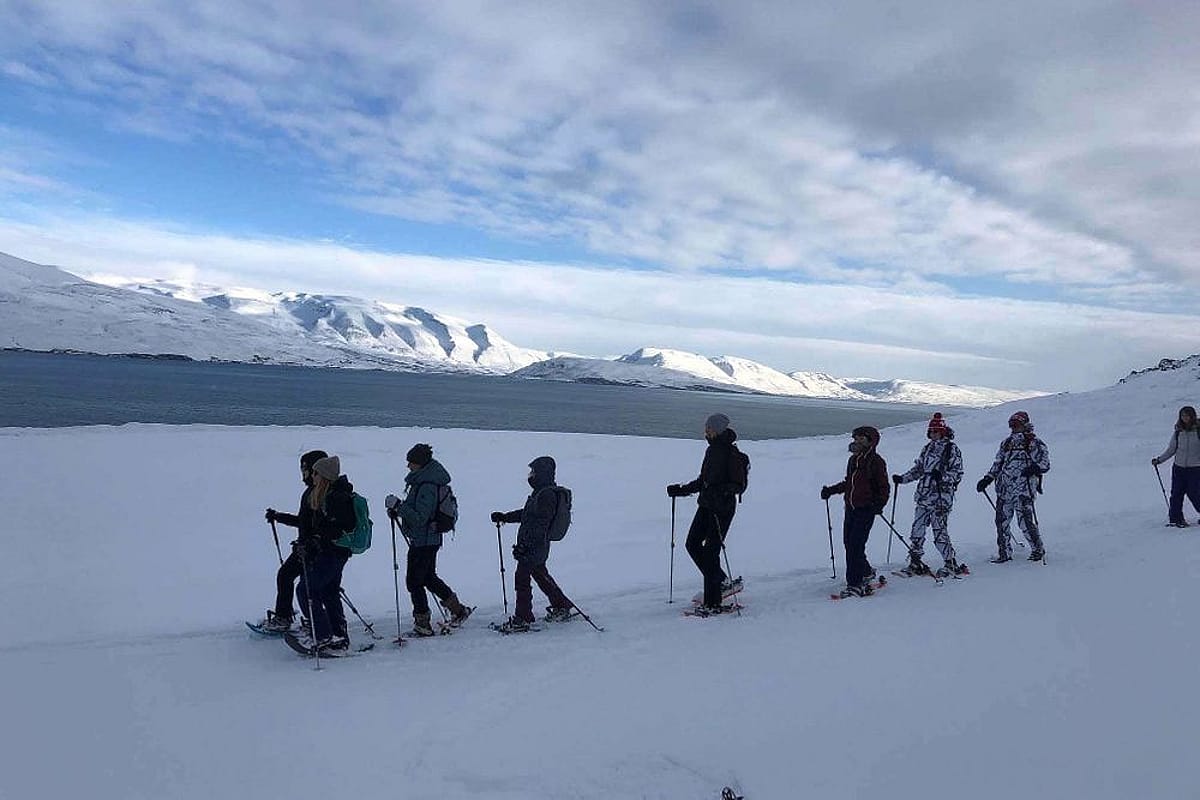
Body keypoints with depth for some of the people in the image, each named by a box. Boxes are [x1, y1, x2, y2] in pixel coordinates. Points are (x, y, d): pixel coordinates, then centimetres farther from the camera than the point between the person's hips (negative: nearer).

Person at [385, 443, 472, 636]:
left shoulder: (427, 487, -23)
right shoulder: (423, 480, 8)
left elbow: (420, 518, -26)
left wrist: (398, 506, -26)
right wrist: (399, 510, 5)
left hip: (423, 540, -10)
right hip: (431, 538, 10)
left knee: (413, 581, 0)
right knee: (428, 577, 22)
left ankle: (422, 624, 10)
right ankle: (458, 610, 31)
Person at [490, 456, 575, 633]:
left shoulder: (547, 494, -20)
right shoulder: (542, 492, 14)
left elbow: (539, 524, -26)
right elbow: (525, 513, 24)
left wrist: (524, 545, -29)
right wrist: (504, 516, 20)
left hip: (534, 547, -11)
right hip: (537, 546, 11)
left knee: (522, 578, -5)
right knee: (541, 576, 22)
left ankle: (522, 619, 1)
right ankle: (562, 607, 34)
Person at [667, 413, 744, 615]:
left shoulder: (730, 453, -14)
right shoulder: (712, 450, 13)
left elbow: (738, 484, -19)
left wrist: (721, 492, -30)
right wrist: (680, 490, 23)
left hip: (722, 509, -9)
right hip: (706, 506, 9)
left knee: (710, 552, -8)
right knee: (692, 544, 9)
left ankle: (712, 603, -1)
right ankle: (721, 581, 24)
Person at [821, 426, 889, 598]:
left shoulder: (876, 461, -7)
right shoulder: (853, 459, 14)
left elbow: (884, 488, -6)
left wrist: (879, 503, -20)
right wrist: (831, 490, 17)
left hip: (866, 509, -7)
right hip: (851, 507, 7)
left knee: (856, 545, -12)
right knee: (848, 543, 10)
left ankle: (855, 584, -9)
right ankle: (866, 571, 33)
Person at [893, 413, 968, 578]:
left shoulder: (952, 449, -4)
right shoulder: (927, 448, 16)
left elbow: (957, 473, -9)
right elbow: (917, 469, 23)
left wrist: (942, 476, -26)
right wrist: (902, 478, 12)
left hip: (941, 496, -7)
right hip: (923, 496, 7)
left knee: (939, 530, -7)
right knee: (917, 528, 5)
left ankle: (951, 563, 6)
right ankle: (916, 563, 14)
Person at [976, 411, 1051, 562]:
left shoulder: (1034, 443, 1)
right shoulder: (1006, 443, 17)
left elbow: (1045, 464, -4)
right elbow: (997, 464, 24)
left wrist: (1034, 468, -24)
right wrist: (987, 479, 15)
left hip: (1023, 490, -6)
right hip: (1004, 490, 6)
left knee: (1025, 521, -9)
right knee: (1001, 521, 3)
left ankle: (1038, 549, 11)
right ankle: (1004, 552, 14)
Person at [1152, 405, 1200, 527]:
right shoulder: (1178, 432, 6)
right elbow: (1171, 449, 12)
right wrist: (1159, 460, 4)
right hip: (1179, 467, 3)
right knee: (1176, 494, 0)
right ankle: (1175, 518, 8)